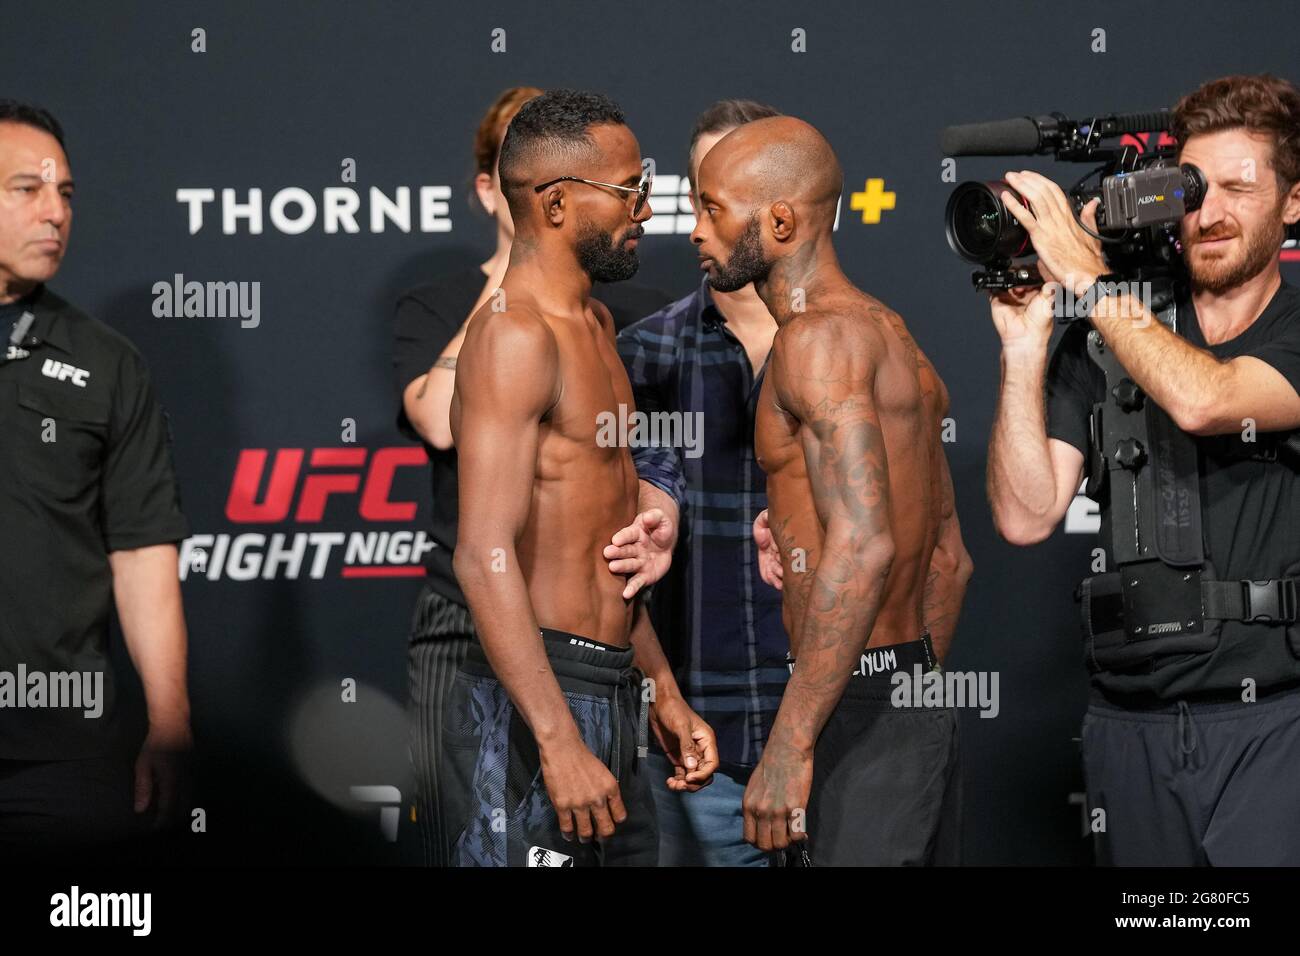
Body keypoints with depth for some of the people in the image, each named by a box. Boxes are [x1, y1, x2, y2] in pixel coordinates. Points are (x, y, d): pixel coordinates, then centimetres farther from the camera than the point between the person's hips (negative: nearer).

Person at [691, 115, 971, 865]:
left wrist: (789, 745, -26)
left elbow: (863, 546, -26)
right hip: (922, 708, 10)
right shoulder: (893, 339, 16)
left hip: (860, 712, -10)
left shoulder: (821, 336, -14)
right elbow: (949, 559, 22)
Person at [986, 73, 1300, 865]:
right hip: (1134, 729, 4)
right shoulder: (1107, 339, 9)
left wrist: (1085, 273, -12)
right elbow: (1028, 516, 1)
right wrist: (1025, 343, -6)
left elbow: (1202, 400, -21)